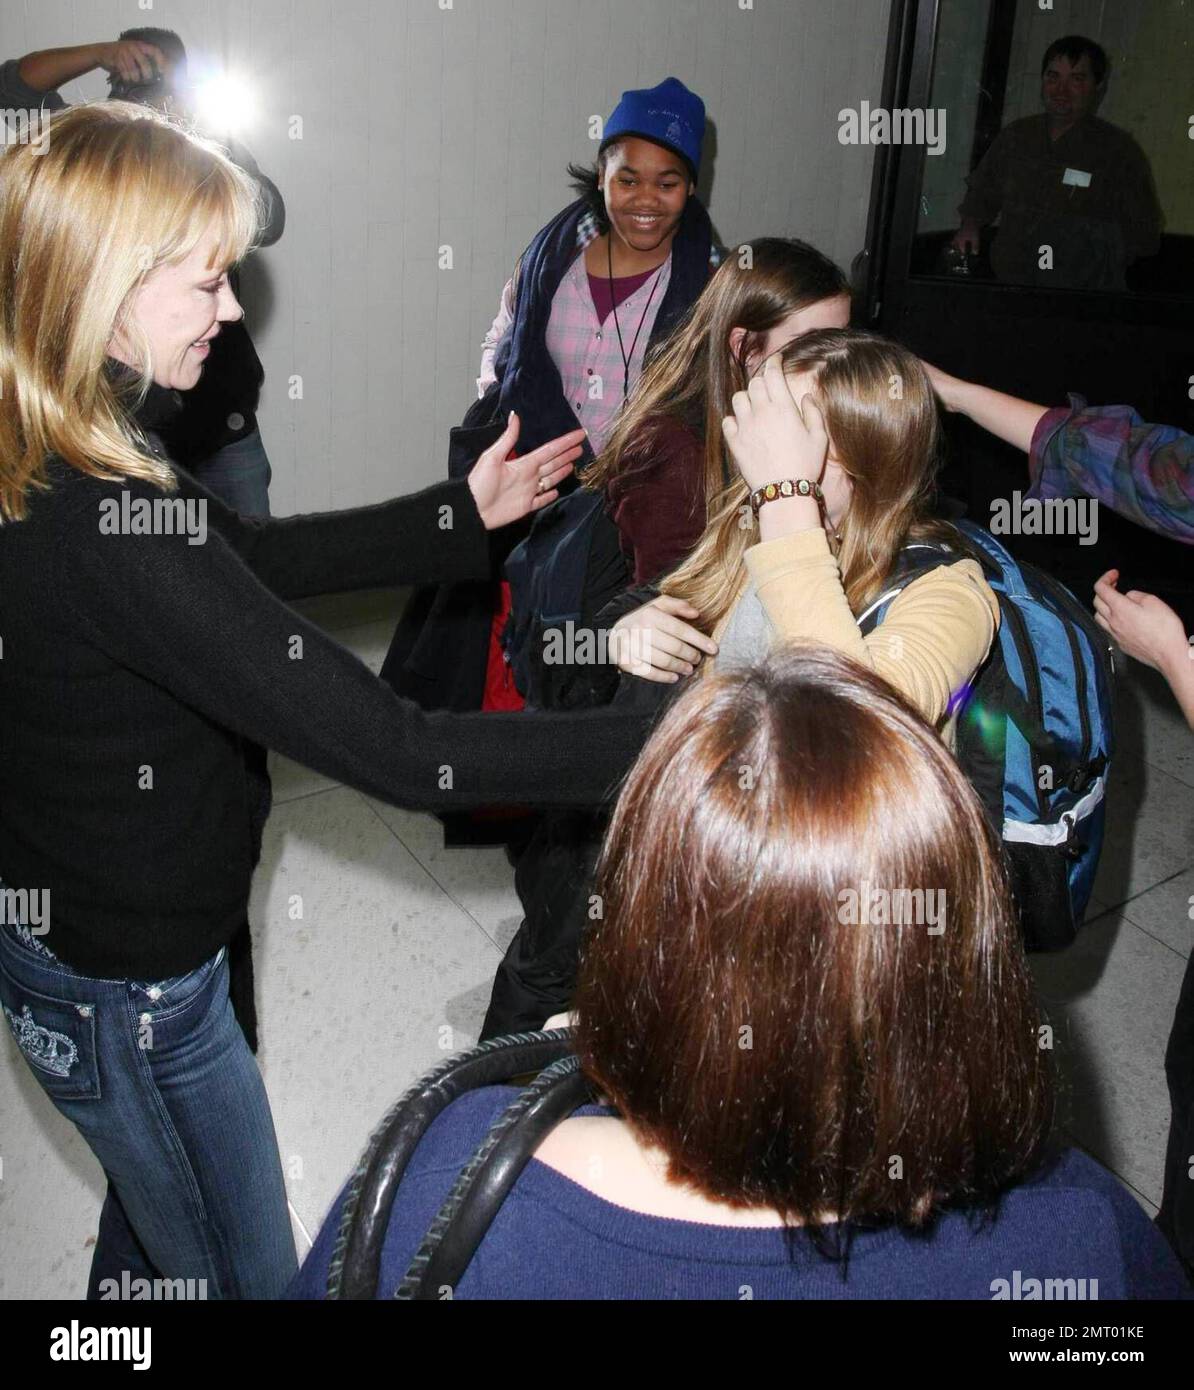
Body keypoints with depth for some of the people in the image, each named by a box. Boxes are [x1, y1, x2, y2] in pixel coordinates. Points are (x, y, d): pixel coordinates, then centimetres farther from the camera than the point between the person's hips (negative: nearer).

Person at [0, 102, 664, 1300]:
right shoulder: (101, 524, -35)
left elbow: (250, 554, 8)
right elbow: (394, 752, -36)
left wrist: (460, 515, 7)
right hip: (132, 990, -9)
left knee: (157, 1216, 33)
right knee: (247, 1270, 16)